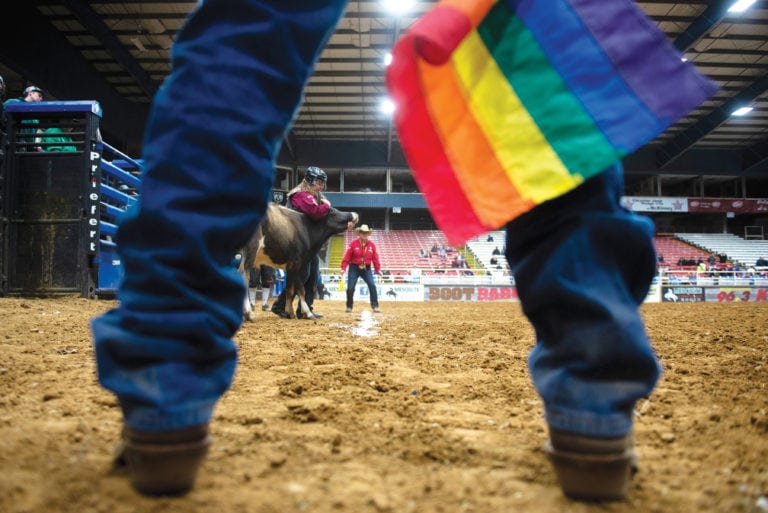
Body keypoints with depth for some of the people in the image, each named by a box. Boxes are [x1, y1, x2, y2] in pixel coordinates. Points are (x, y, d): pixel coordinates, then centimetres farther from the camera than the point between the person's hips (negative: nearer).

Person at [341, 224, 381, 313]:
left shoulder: (372, 245, 0)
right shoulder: (353, 244, -7)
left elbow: (375, 258, 3)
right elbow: (347, 256, -8)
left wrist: (378, 269, 0)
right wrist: (343, 268, -12)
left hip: (366, 269, 1)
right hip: (354, 268, -1)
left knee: (372, 286, -12)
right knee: (350, 288, -2)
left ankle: (375, 306, -4)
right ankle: (349, 307, 16)